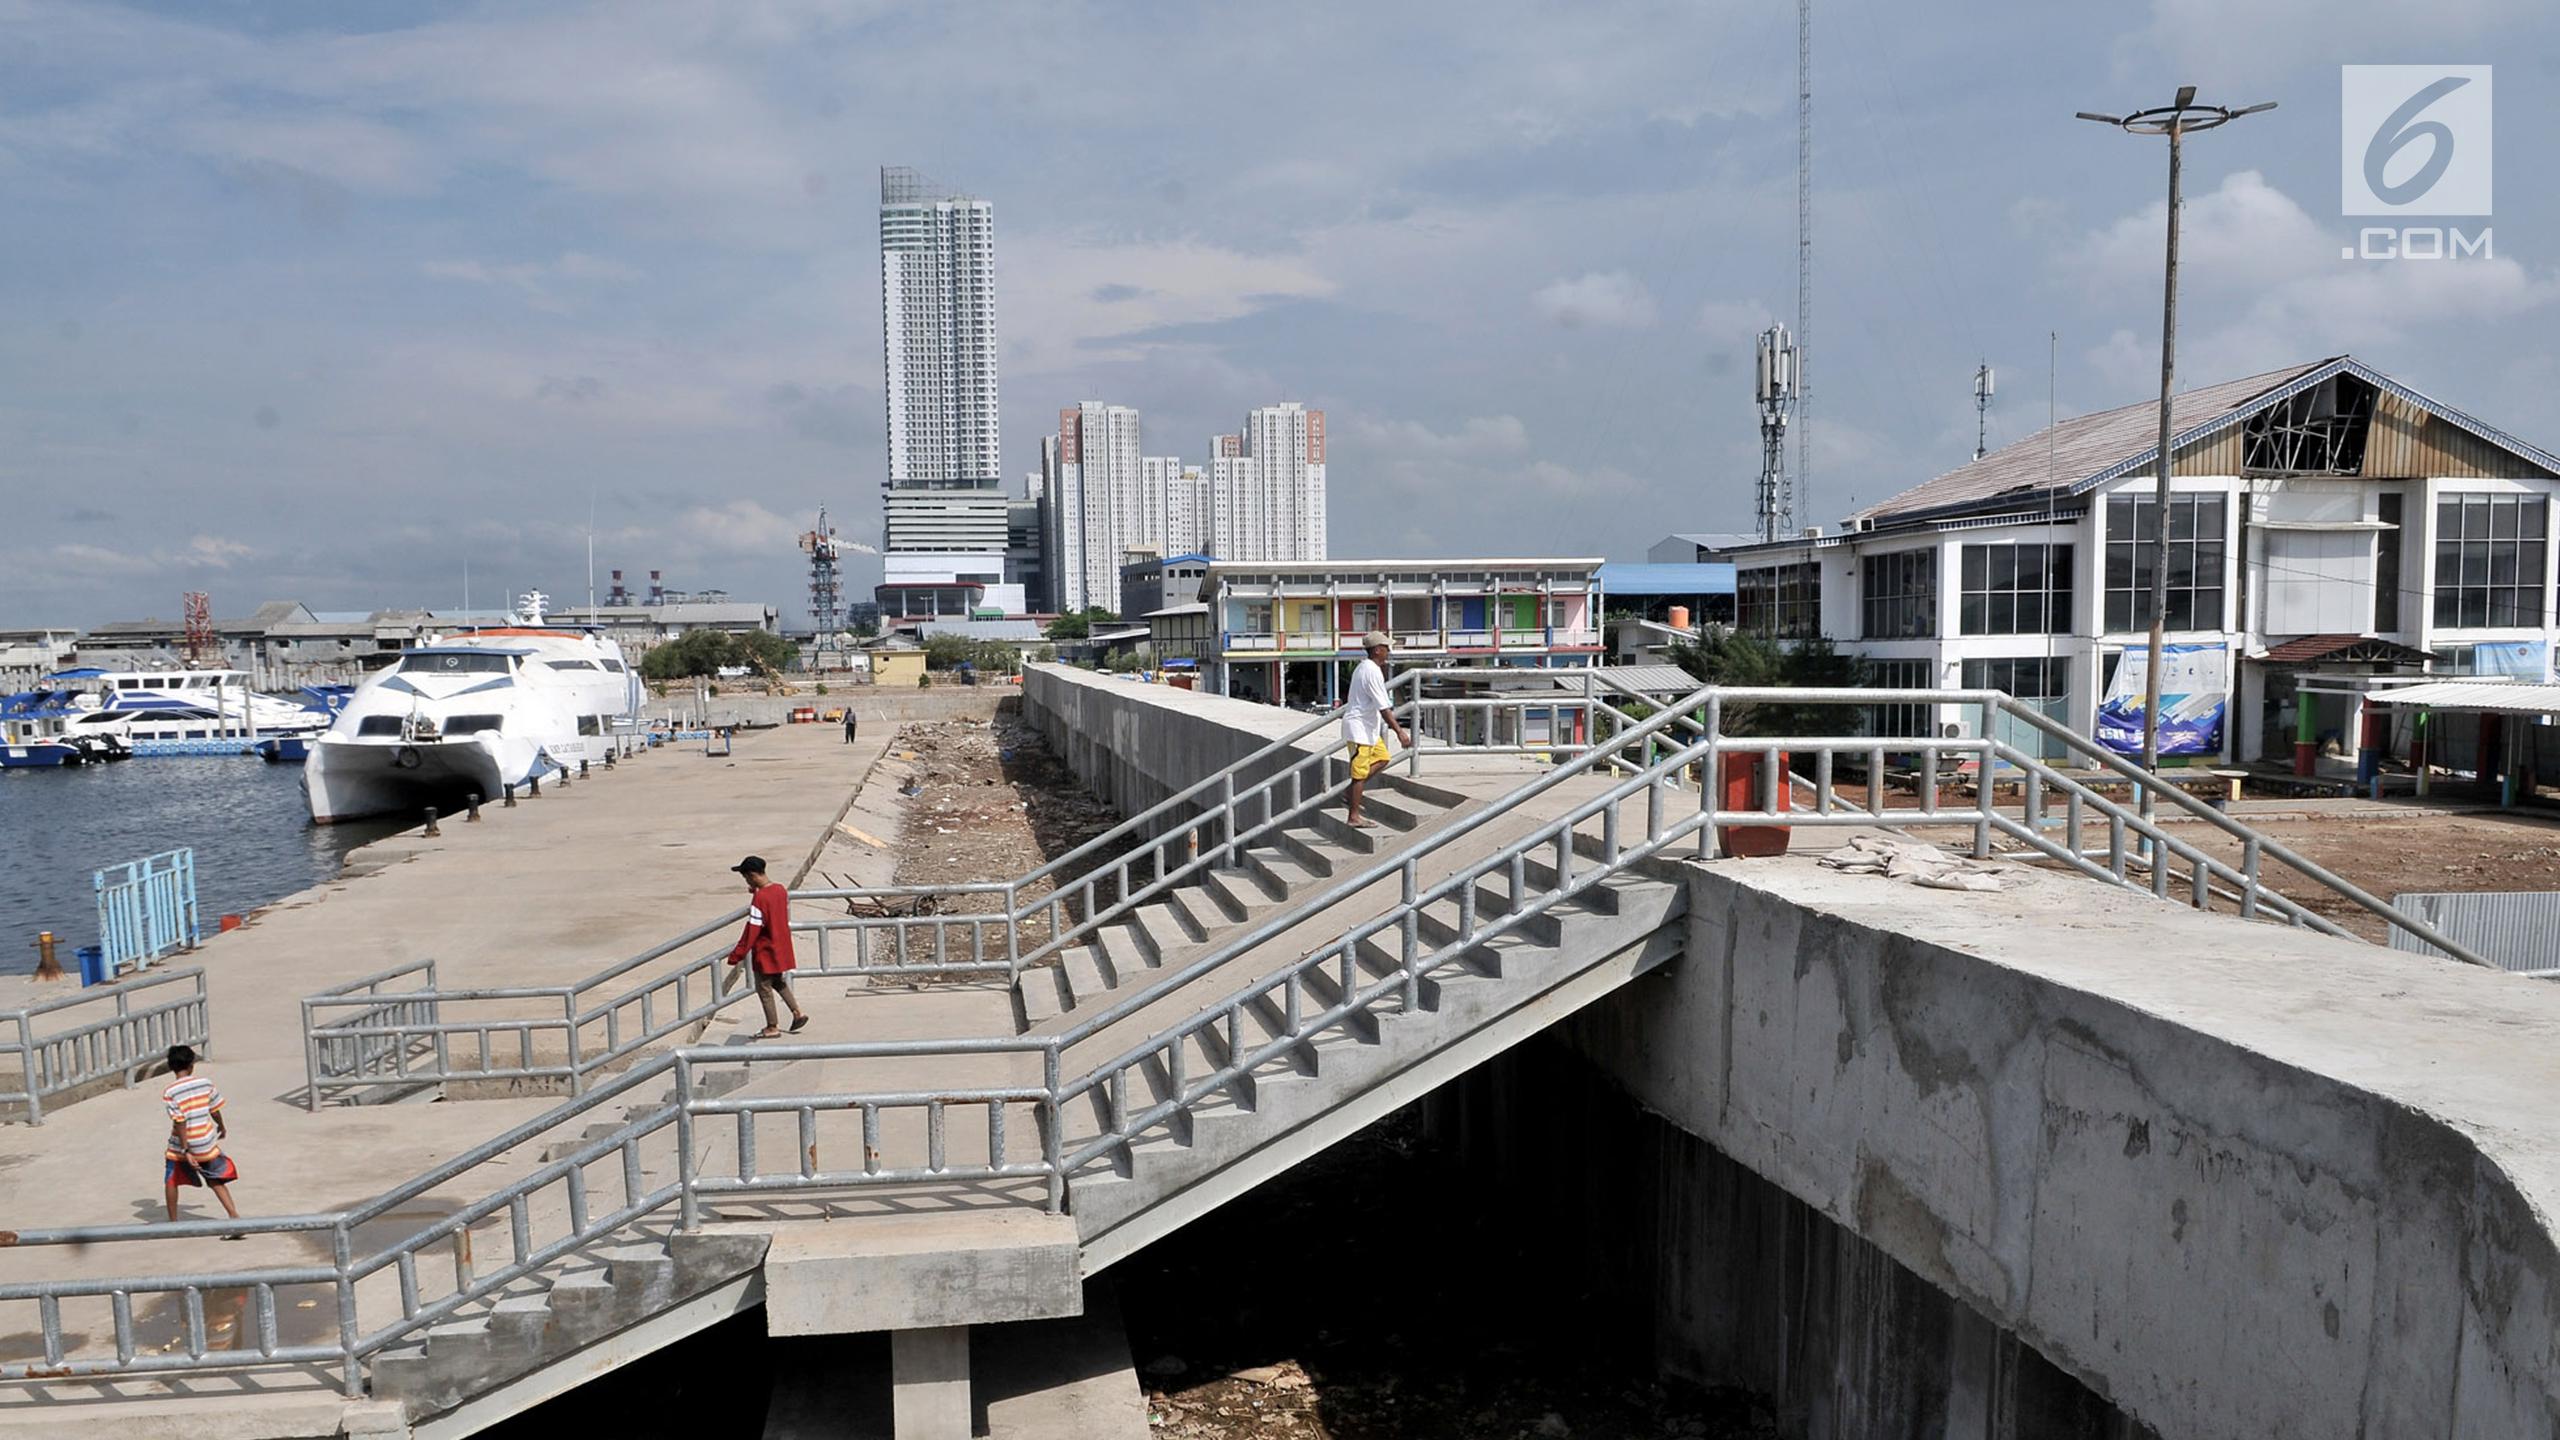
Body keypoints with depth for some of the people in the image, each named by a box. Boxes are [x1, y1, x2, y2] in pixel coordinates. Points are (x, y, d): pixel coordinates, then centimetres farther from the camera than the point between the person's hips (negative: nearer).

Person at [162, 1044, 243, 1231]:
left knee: (171, 1180, 21)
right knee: (216, 1181, 13)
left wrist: (185, 1151, -16)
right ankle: (234, 1217, 0)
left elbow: (180, 1123, -17)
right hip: (206, 1144, 3)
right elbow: (215, 1110, 8)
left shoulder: (170, 1093, -12)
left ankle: (173, 1223, 28)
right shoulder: (205, 1083, -3)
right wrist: (222, 1127, 27)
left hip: (181, 1147, -2)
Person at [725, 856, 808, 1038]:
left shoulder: (760, 898, -23)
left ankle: (772, 1027, 13)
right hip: (781, 947, 8)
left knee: (764, 989, 6)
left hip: (766, 951, -8)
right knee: (779, 983, 24)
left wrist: (737, 955, -16)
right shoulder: (781, 890, 1)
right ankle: (797, 1012, 15)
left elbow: (752, 931, -22)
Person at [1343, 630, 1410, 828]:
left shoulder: (1363, 667, 13)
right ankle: (1354, 817, 0)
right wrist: (1399, 731, -23)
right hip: (1359, 728, -10)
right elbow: (1383, 707, -23)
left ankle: (1353, 791, 14)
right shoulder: (1373, 672, -19)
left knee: (1382, 758, 17)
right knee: (1360, 772, -5)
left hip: (1369, 728, 10)